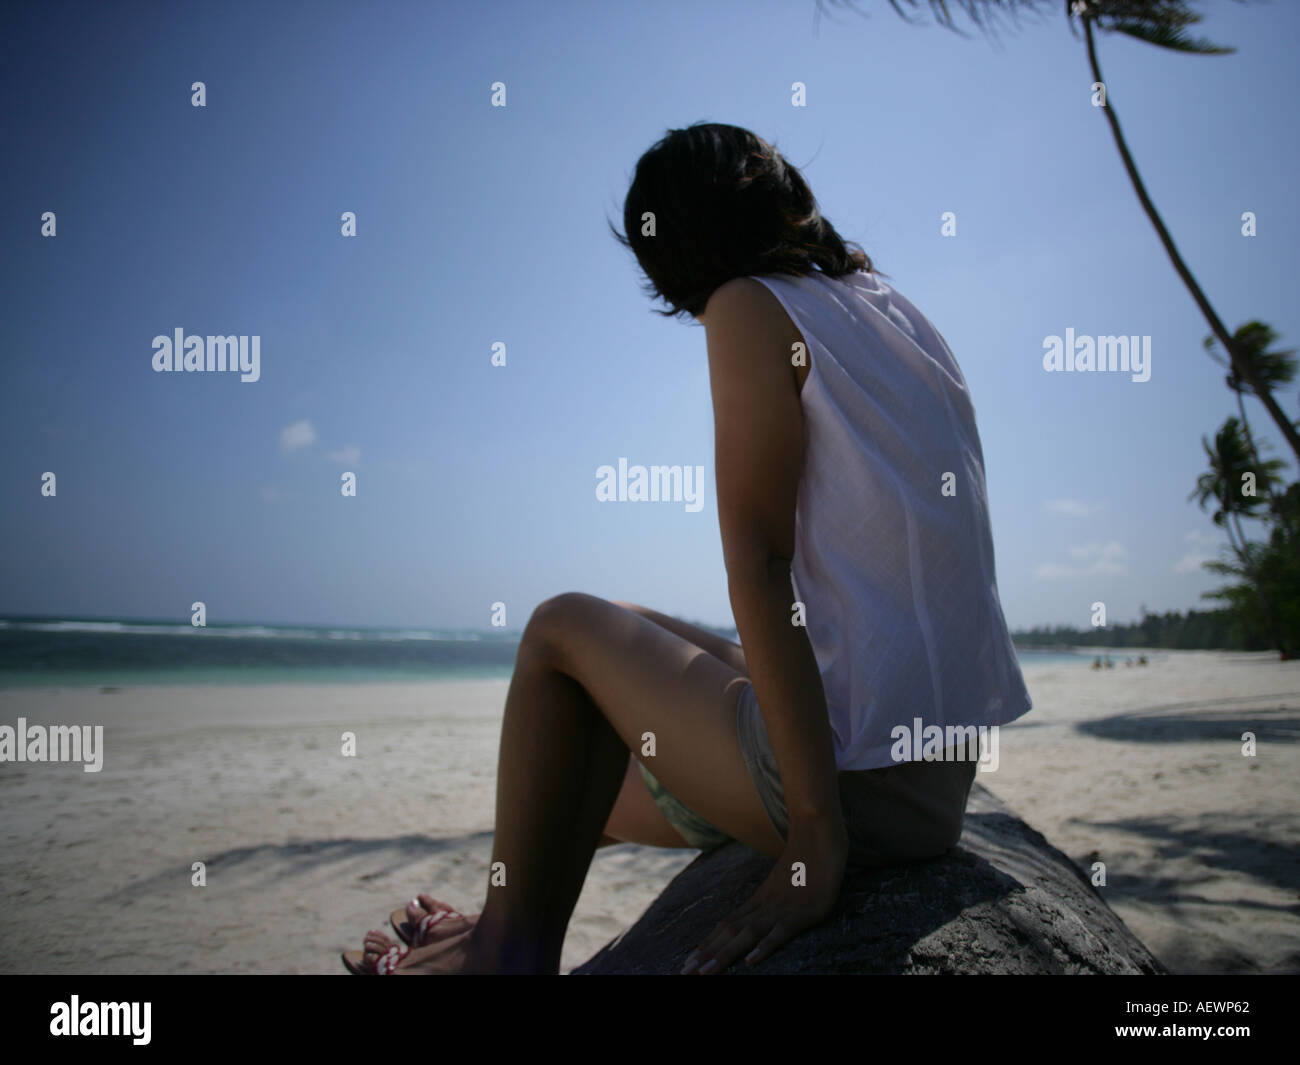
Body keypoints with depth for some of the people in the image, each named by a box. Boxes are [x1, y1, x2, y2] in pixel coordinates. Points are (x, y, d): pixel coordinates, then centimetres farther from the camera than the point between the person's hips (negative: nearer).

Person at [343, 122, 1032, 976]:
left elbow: (759, 566, -18)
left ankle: (509, 945, 18)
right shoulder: (898, 314, 16)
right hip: (941, 788, 8)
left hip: (851, 769, -8)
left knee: (562, 629, 10)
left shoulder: (750, 308, -7)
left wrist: (818, 838, -20)